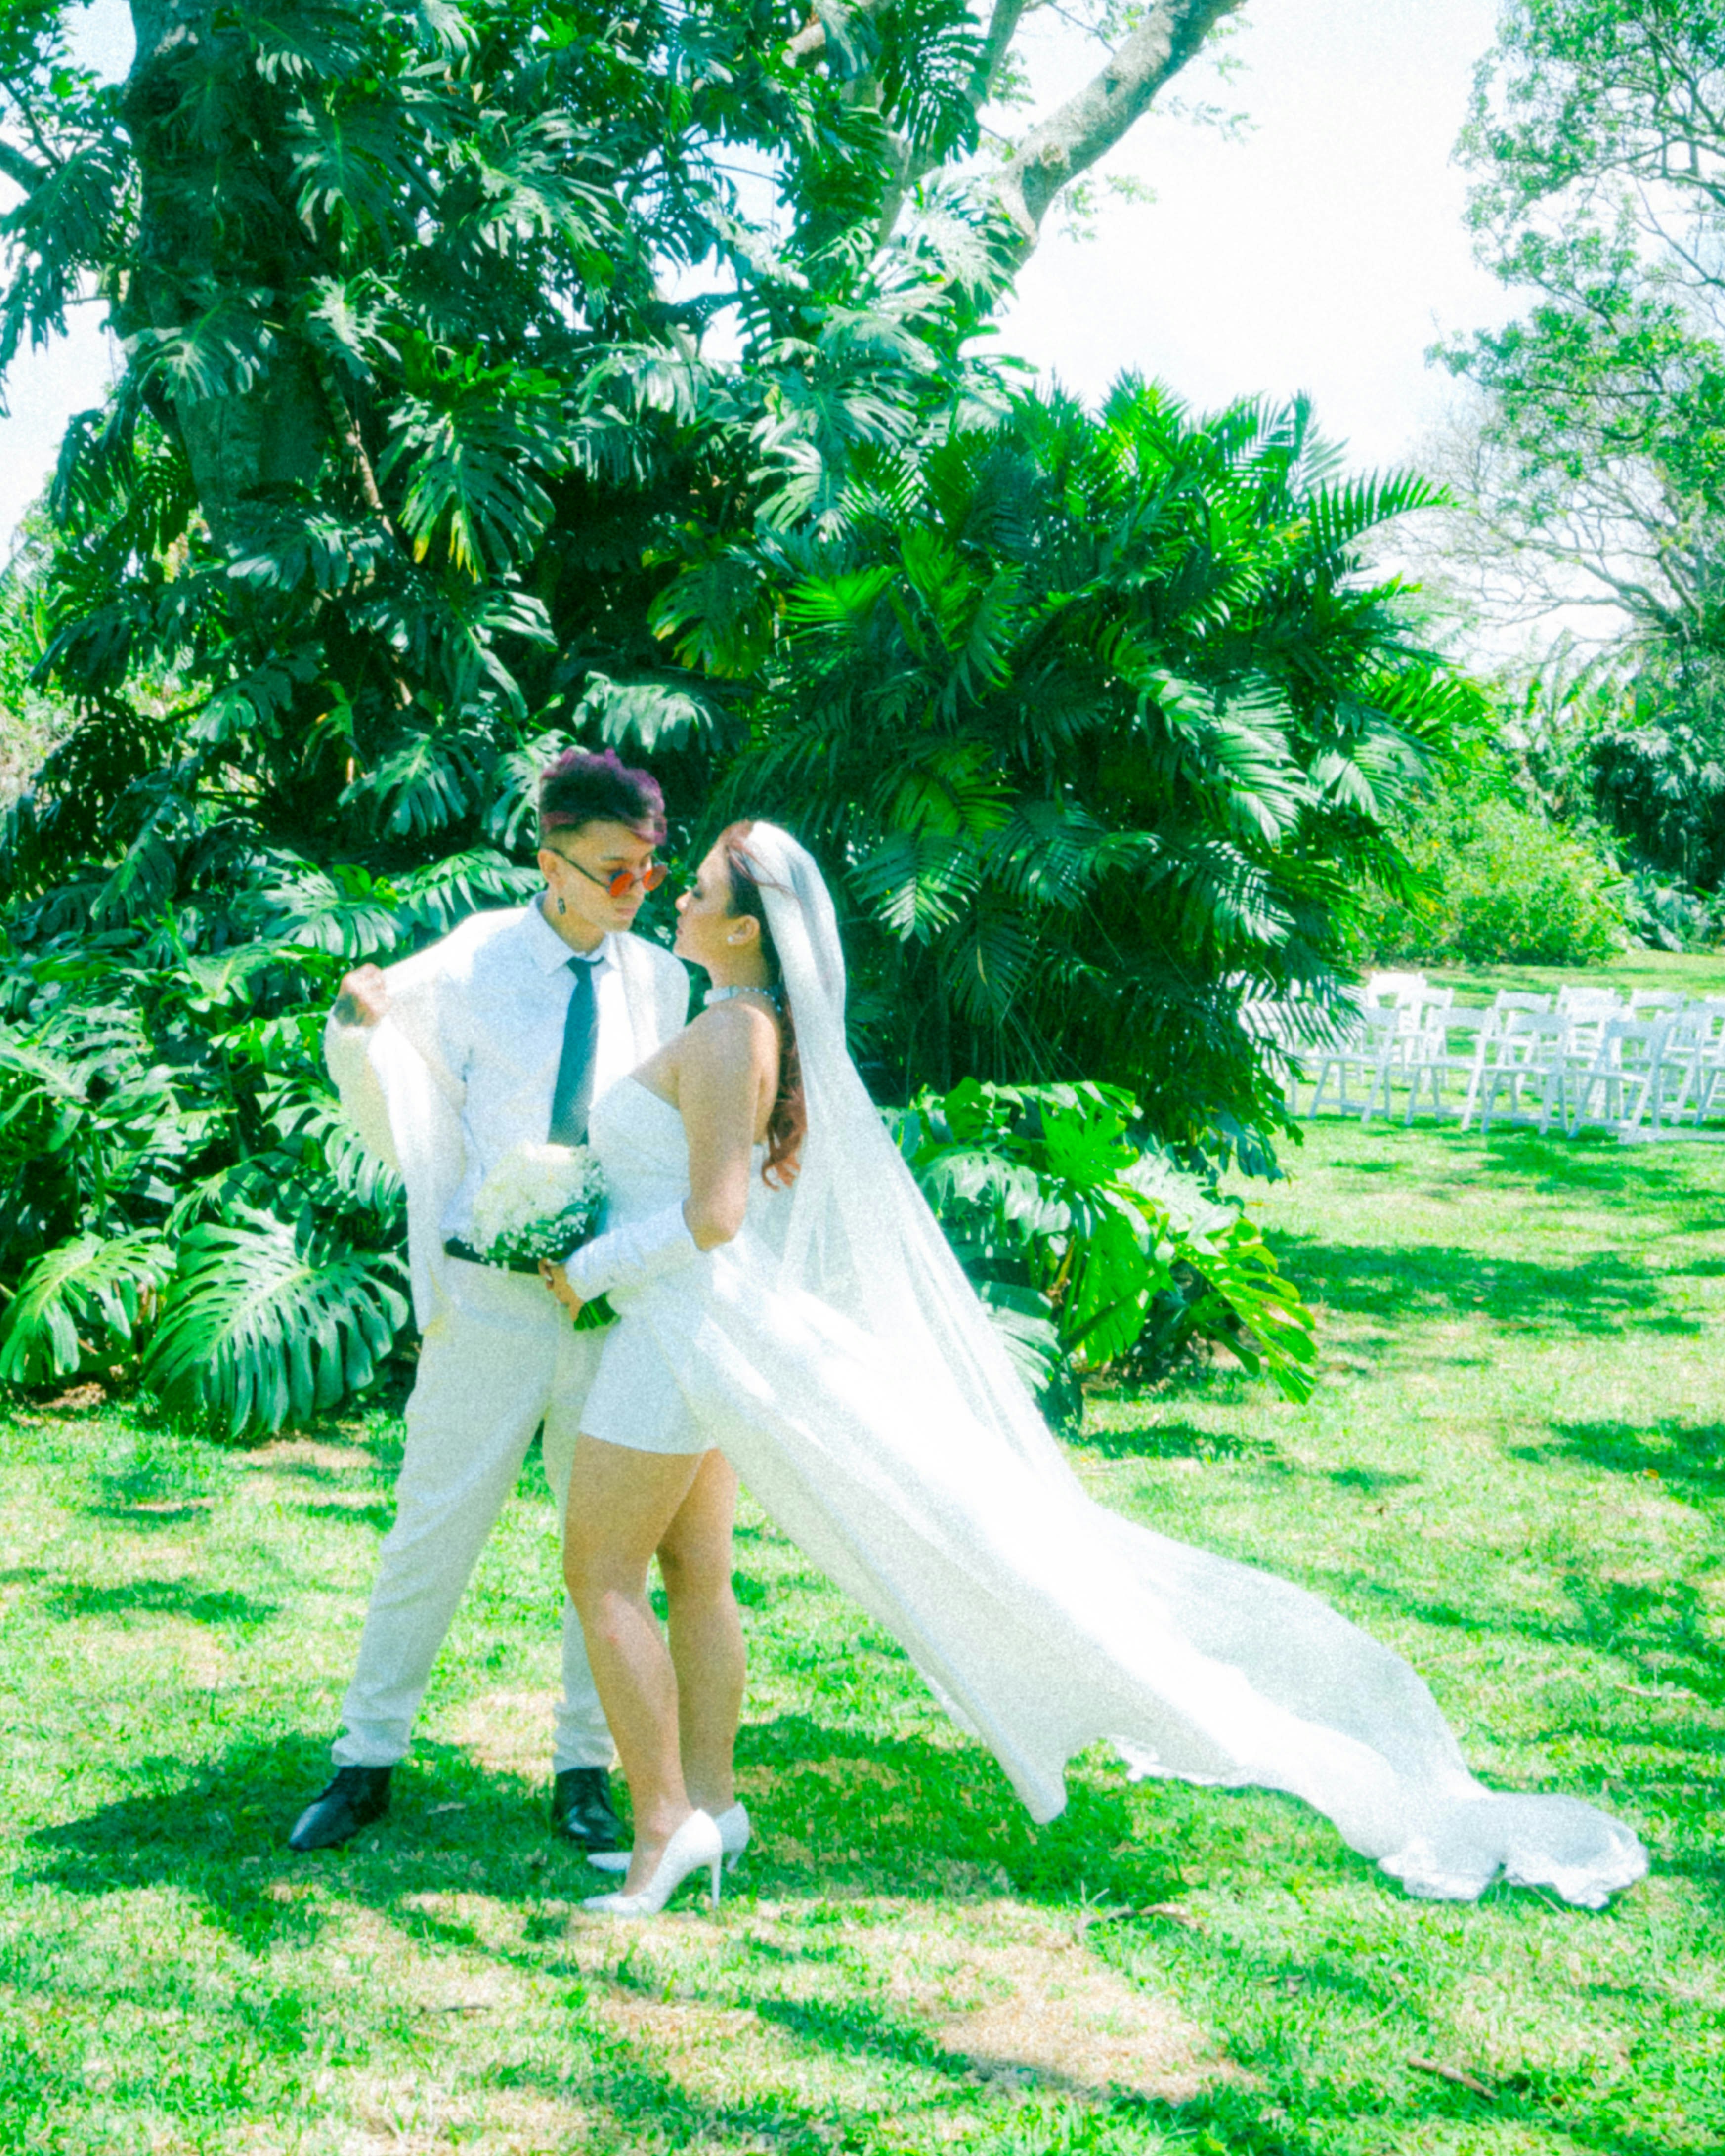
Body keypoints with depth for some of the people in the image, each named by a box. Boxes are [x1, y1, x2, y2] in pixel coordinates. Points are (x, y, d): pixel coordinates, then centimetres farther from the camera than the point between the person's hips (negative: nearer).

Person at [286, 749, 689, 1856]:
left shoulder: (660, 982, 5)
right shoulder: (468, 969, -5)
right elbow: (405, 1132, 0)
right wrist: (364, 1035, -17)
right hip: (490, 1297, -3)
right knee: (434, 1530, 4)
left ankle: (585, 1770, 21)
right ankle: (369, 1762, 18)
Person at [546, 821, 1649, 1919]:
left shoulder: (721, 1038, -20)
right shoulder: (773, 1031, 10)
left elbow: (712, 1217, -25)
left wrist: (588, 1271, -13)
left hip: (688, 1325, -10)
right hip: (710, 1331, 10)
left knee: (599, 1574, -3)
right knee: (693, 1574, 15)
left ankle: (665, 1828, 2)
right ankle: (705, 1806, 22)